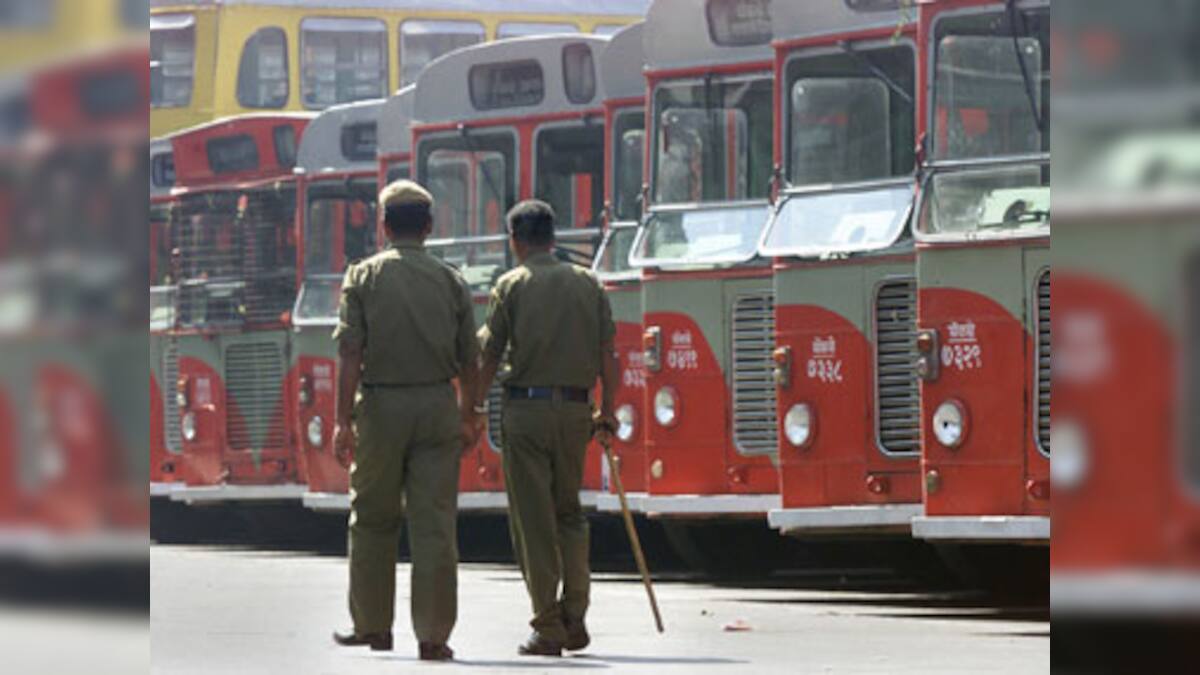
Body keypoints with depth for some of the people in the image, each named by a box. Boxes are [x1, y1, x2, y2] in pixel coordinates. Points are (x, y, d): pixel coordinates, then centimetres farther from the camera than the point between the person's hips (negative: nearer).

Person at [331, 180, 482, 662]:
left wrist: (343, 419, -8)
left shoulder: (364, 277, -2)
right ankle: (432, 636, -1)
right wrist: (469, 415, 17)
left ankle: (373, 627, 18)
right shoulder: (450, 280, 3)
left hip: (381, 405, -1)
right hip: (438, 405, 1)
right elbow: (470, 359, 5)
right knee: (435, 523, 1)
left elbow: (350, 354, -8)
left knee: (372, 519, 13)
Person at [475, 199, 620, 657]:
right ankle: (575, 620, 7)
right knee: (569, 513, 16)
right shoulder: (587, 283, 7)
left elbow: (489, 356, -5)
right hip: (575, 409, 4)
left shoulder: (512, 285, -3)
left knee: (533, 521, 0)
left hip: (526, 407, -3)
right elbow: (608, 354, 6)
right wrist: (607, 411, 13)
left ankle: (548, 628, -2)